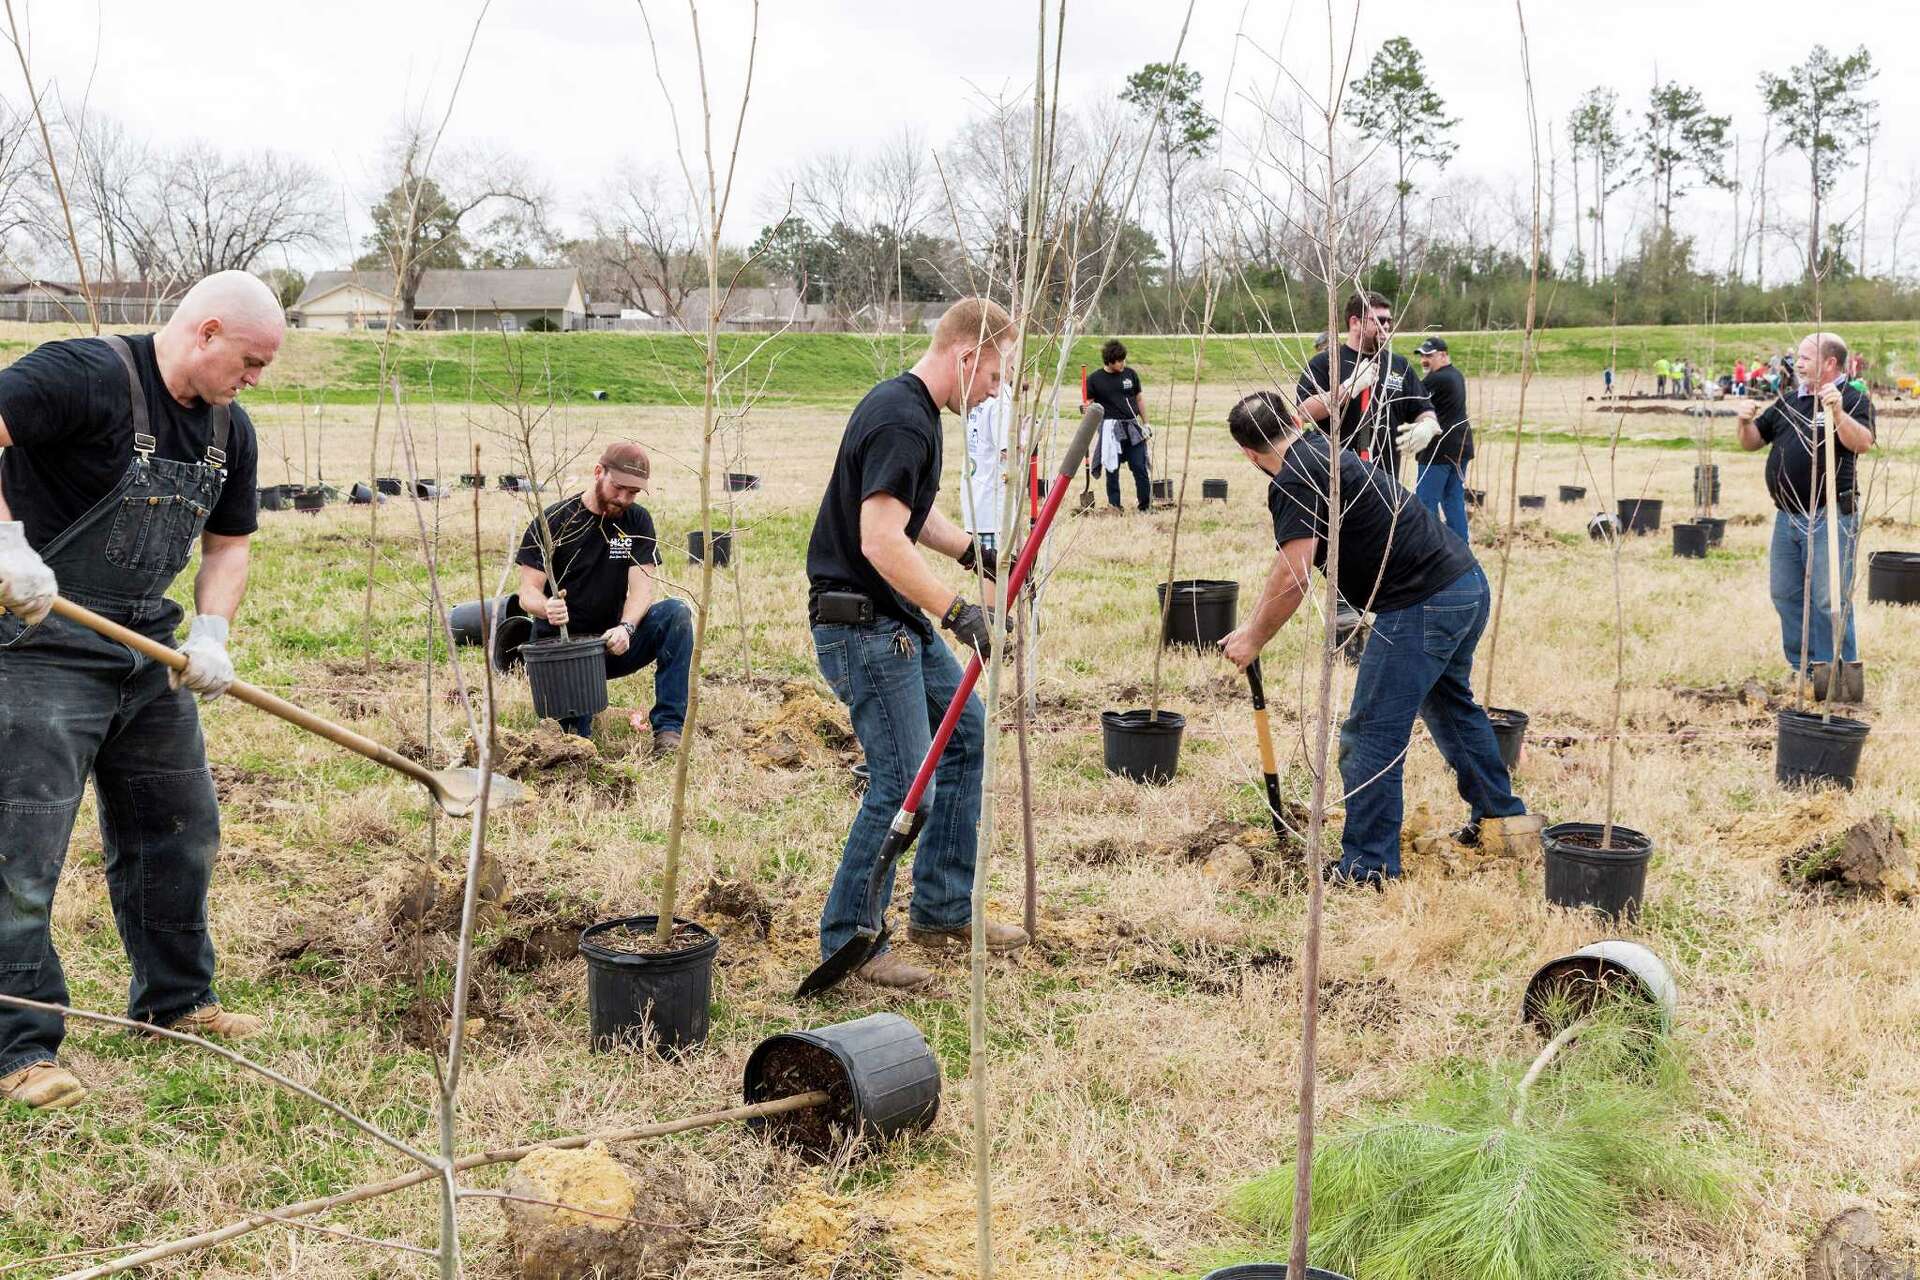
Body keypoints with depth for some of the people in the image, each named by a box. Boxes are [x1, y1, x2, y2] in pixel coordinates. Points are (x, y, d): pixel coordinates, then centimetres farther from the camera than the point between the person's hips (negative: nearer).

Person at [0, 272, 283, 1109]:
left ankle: (174, 1000, 33)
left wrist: (210, 632, -2)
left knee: (178, 833, 16)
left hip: (150, 653, 8)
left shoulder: (230, 429, 7)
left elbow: (228, 544, 14)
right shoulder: (84, 375, -17)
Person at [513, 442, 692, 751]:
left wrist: (625, 627, -30)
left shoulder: (637, 521, 1)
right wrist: (546, 608, -37)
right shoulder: (552, 522, -8)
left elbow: (642, 587, -9)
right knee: (574, 731, -31)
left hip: (612, 643, 3)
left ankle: (668, 727, -23)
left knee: (676, 612, -24)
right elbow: (527, 593, -12)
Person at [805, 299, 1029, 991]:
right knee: (903, 784, -8)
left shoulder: (911, 409, 12)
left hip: (900, 620, 11)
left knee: (966, 728, 18)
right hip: (861, 627, -11)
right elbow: (882, 542, -30)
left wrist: (974, 552, 14)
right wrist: (955, 609, -27)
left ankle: (942, 909, 25)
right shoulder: (902, 421, -21)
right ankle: (848, 942, 6)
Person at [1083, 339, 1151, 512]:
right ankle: (1114, 504, 7)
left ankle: (1146, 504, 7)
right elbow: (1088, 402, 5)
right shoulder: (1094, 379, 0)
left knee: (1140, 467, -1)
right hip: (1110, 428, -2)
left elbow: (1139, 399, 16)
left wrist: (1145, 423, 16)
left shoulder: (1130, 374, 8)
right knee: (1112, 467, -1)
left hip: (1132, 427, 2)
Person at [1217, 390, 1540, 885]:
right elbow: (1291, 568, 27)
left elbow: (1293, 578, -17)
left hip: (1423, 605, -10)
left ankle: (1367, 867, 5)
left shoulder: (1296, 480, -12)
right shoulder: (1324, 450, 19)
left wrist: (1252, 640, -4)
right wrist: (1254, 623, 28)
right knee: (1449, 703, 30)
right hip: (1468, 583, 10)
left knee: (1371, 738, -1)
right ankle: (1503, 821, 42)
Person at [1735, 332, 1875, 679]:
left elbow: (1862, 443, -22)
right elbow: (1751, 442, 18)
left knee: (1828, 599, -6)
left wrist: (1837, 412, -36)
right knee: (1785, 597, 12)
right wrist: (1746, 421, -2)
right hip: (1786, 517, 7)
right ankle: (1802, 671, 23)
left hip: (1829, 518, -7)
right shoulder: (1788, 401, 15)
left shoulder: (1853, 399, -5)